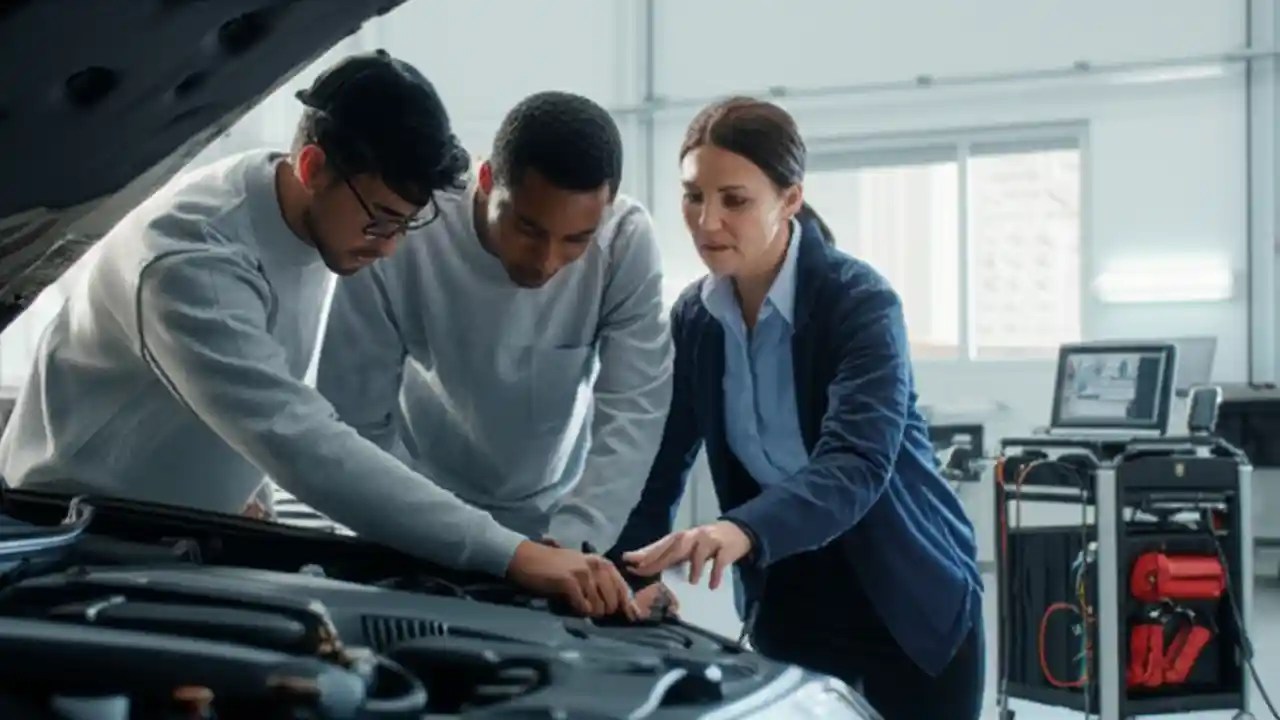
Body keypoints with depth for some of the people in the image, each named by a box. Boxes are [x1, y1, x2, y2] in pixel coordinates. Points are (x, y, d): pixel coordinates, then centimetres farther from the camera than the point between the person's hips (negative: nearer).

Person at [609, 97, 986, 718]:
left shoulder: (861, 303, -19)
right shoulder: (694, 318, -2)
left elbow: (855, 464, -33)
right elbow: (657, 463, -3)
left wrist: (743, 532, -50)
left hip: (907, 601, -4)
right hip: (787, 604, 4)